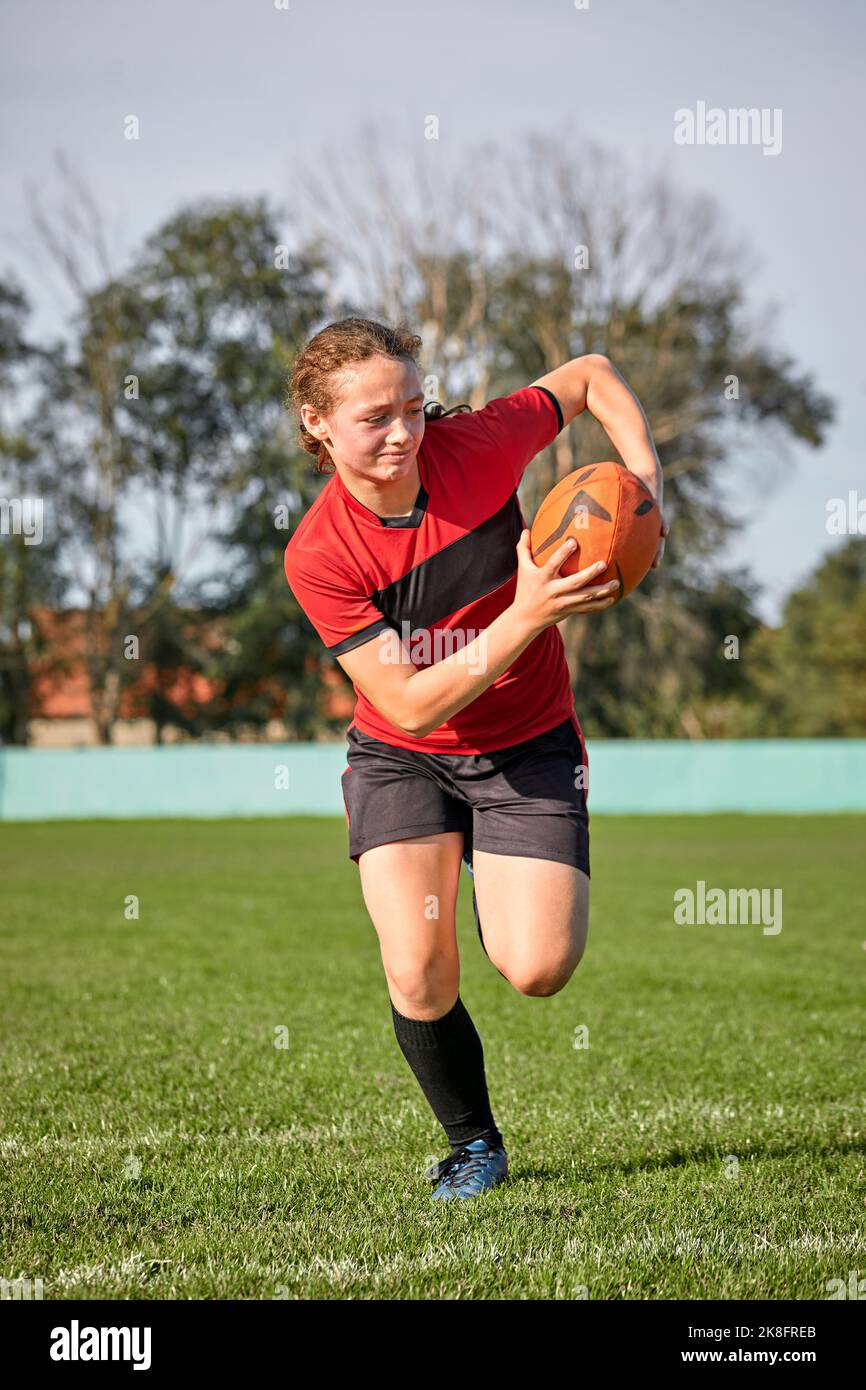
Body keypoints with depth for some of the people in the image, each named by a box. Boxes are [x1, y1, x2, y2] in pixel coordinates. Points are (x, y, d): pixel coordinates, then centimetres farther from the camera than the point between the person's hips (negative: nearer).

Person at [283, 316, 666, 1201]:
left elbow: (589, 376, 3)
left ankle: (499, 889, 26)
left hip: (528, 746, 1)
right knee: (417, 975, -16)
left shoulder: (476, 445, -17)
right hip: (401, 758, -1)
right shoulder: (318, 555, -22)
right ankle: (473, 1144, 13)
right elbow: (410, 707, -27)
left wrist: (643, 477, -12)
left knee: (536, 971, -13)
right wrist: (527, 616, -36)